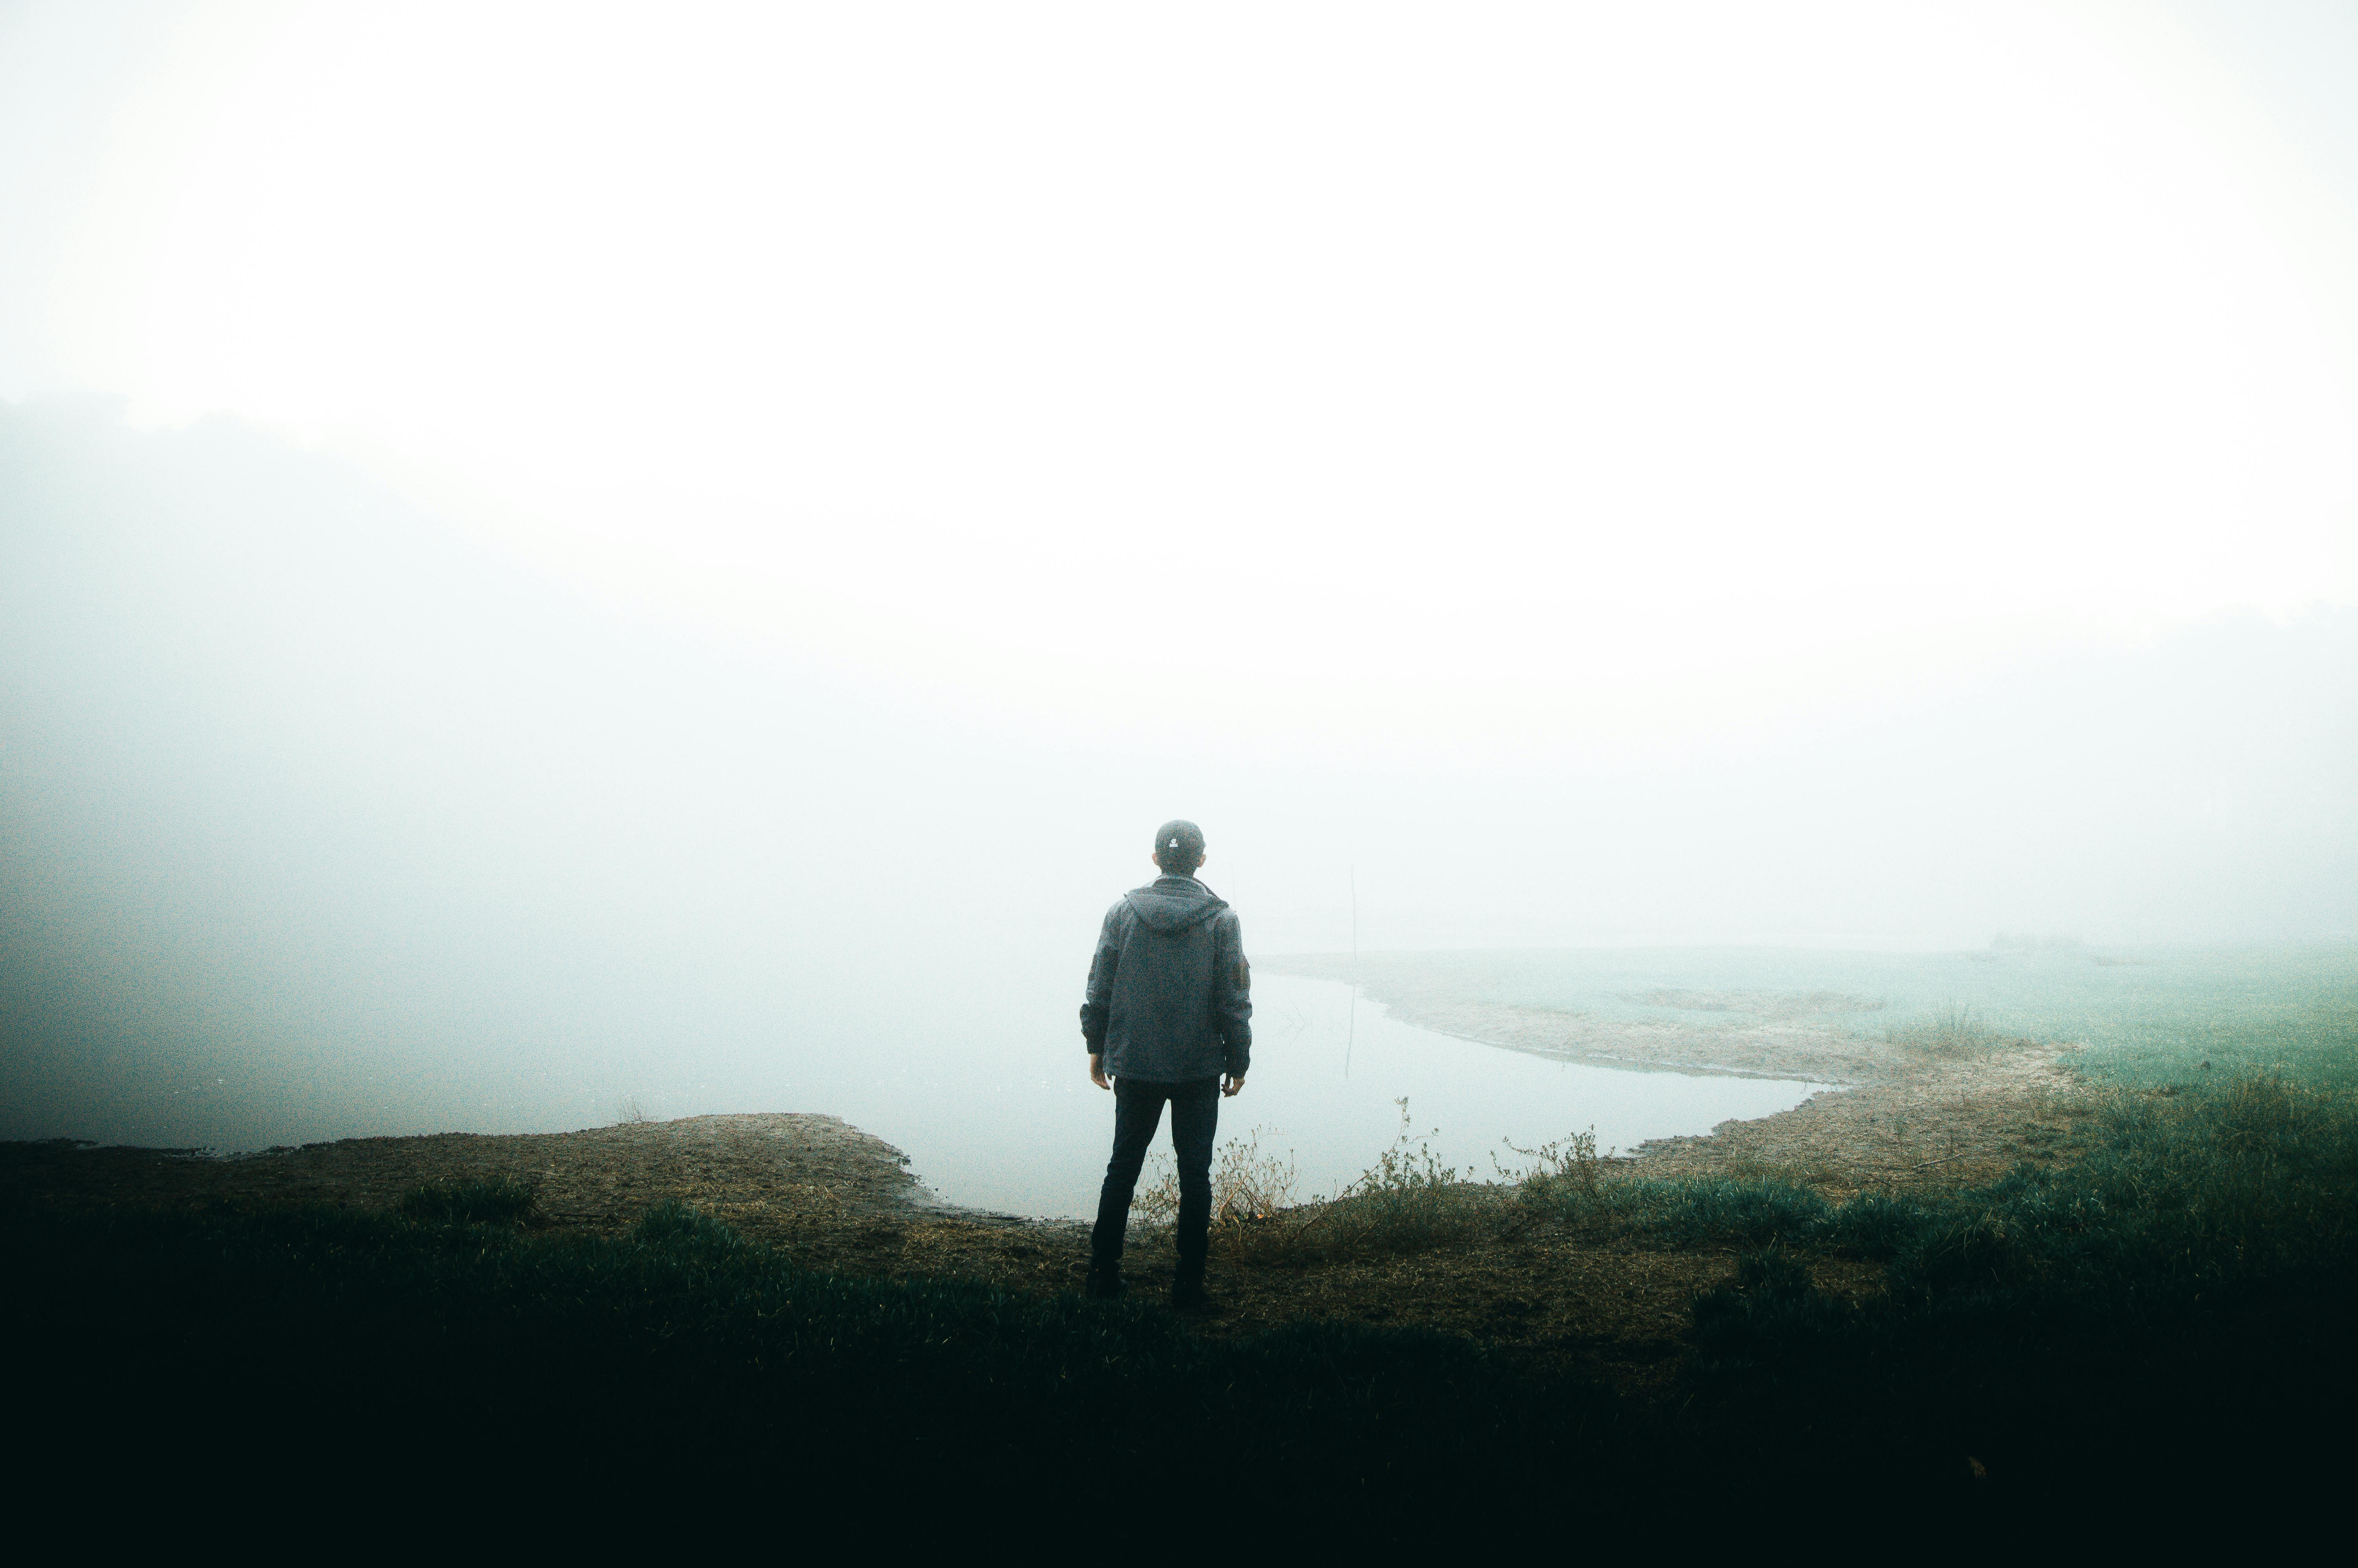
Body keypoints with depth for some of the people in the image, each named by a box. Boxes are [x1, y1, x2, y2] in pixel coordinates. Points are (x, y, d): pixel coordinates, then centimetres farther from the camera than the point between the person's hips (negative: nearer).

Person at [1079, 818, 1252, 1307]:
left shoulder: (1122, 912, -1)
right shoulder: (1220, 919, -6)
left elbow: (1100, 989, 2)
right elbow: (1234, 1000, -5)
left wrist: (1097, 1047, 13)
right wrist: (1238, 1060, 5)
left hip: (1135, 1066, 2)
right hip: (1200, 1069, -2)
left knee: (1123, 1167, 14)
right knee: (1194, 1174, 7)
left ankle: (1103, 1272, 16)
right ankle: (1188, 1283, 9)